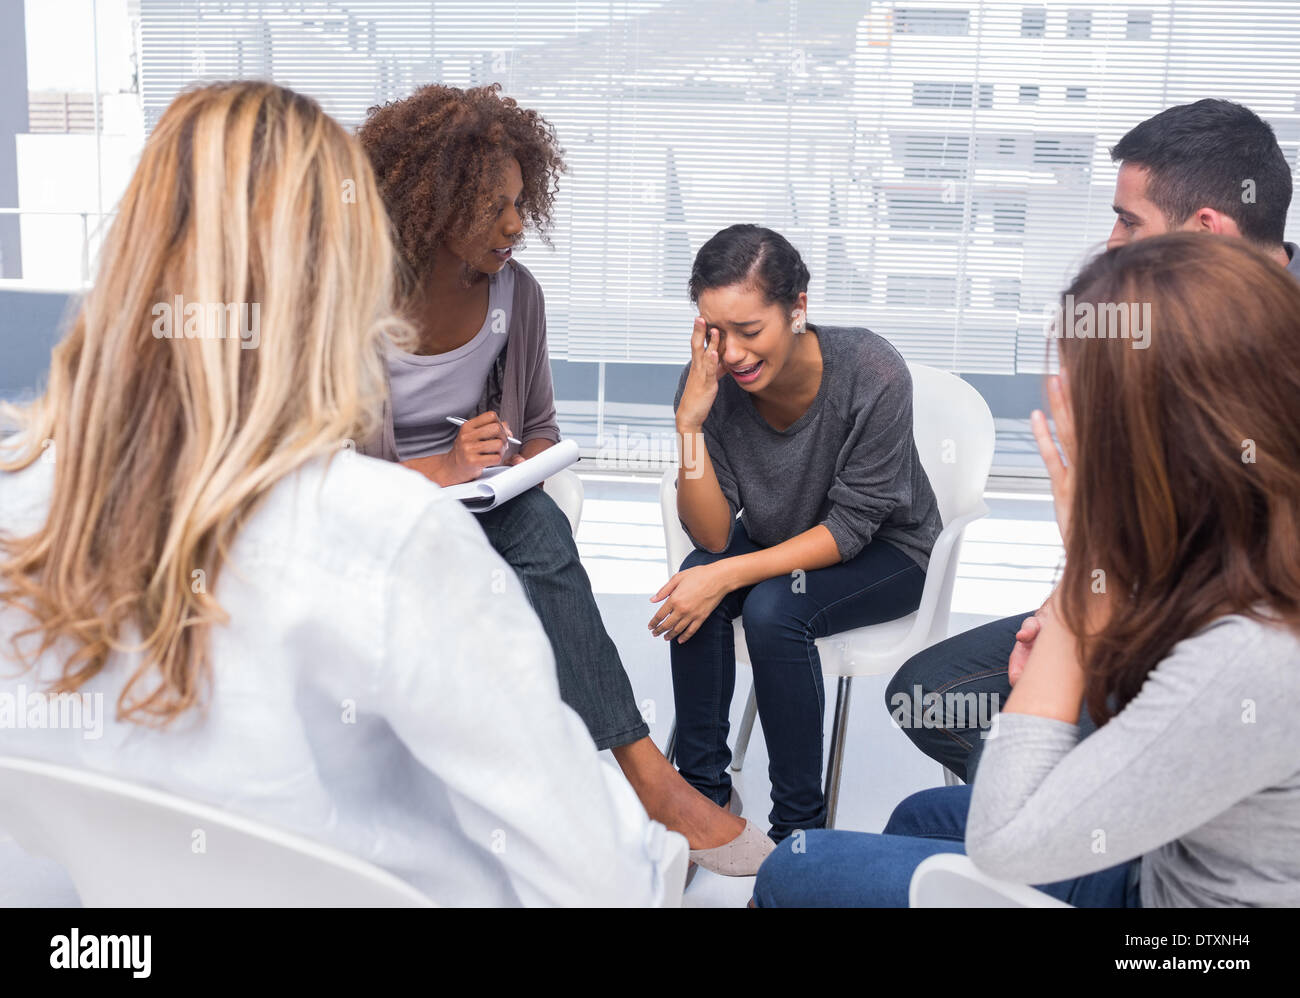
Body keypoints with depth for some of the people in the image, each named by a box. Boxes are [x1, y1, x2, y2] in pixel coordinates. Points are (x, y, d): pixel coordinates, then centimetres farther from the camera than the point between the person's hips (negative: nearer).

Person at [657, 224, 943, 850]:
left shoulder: (871, 372, -29)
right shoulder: (708, 381, -19)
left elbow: (850, 528, -23)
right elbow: (712, 535, -19)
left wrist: (729, 575, -32)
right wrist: (691, 421, -32)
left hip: (885, 550, -3)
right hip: (777, 540, 4)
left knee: (773, 608, -30)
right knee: (694, 586, -25)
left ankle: (799, 826, -11)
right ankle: (704, 792, -6)